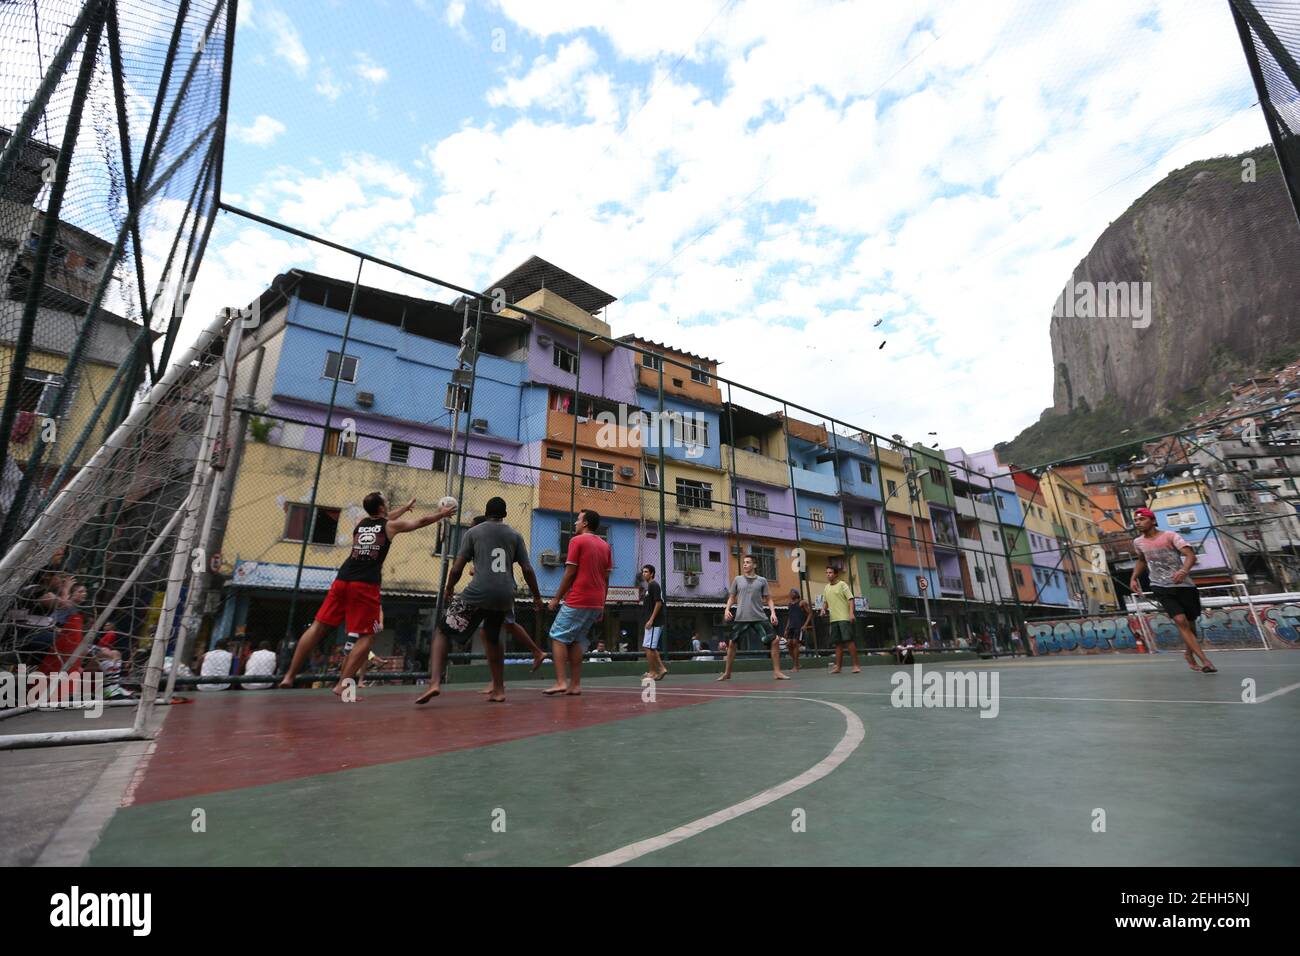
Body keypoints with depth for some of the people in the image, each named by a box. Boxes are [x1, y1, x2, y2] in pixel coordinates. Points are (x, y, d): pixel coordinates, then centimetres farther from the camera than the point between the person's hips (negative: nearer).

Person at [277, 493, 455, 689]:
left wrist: (405, 507, 55)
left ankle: (289, 676, 11)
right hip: (365, 585, -5)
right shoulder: (391, 525, 8)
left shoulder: (361, 523, 22)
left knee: (318, 627, 11)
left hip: (342, 581, 6)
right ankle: (342, 685, -6)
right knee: (367, 637, 1)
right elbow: (422, 521, 18)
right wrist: (442, 514, 35)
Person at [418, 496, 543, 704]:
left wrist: (449, 589, 20)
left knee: (442, 631, 11)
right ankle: (498, 689, 28)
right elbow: (527, 570, 8)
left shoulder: (473, 532, 8)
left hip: (478, 593, -3)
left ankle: (435, 683, -6)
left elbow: (457, 568, 3)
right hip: (505, 596, 4)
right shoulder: (515, 535, 13)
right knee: (492, 638, 27)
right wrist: (537, 597, 17)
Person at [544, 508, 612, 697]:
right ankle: (575, 685, 11)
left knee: (558, 637, 1)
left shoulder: (577, 541, -4)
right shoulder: (605, 546, 14)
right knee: (576, 641, 13)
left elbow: (570, 573, -8)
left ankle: (561, 682, -7)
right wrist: (601, 606, 17)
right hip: (596, 602, 7)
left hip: (577, 601, -7)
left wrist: (556, 598, -1)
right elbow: (606, 578, 13)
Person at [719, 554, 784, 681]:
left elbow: (768, 599, 8)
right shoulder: (737, 579, 8)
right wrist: (727, 609, -3)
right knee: (731, 643, 2)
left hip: (759, 618, 0)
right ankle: (727, 673, 17)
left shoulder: (762, 580, 6)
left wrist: (772, 612, -7)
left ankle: (777, 672, 4)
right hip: (741, 618, 1)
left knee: (775, 641, -9)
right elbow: (732, 598, 13)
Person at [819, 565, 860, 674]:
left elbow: (850, 599, -9)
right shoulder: (826, 587, 16)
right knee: (838, 643, 8)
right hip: (833, 619, 6)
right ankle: (838, 666, 11)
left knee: (849, 640, -8)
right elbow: (825, 601, 27)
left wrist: (851, 613, -20)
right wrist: (824, 609, 7)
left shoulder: (842, 584, -2)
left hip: (844, 618, -6)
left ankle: (856, 665, -3)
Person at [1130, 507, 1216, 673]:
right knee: (1180, 621, -16)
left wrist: (1184, 570, -41)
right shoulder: (1138, 542, 4)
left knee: (1190, 622, 11)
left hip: (1184, 586, -1)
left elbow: (1190, 555, -22)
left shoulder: (1170, 536, -9)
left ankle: (1189, 654, 37)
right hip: (1161, 588, 1)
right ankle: (1205, 661, -13)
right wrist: (1134, 577, 15)